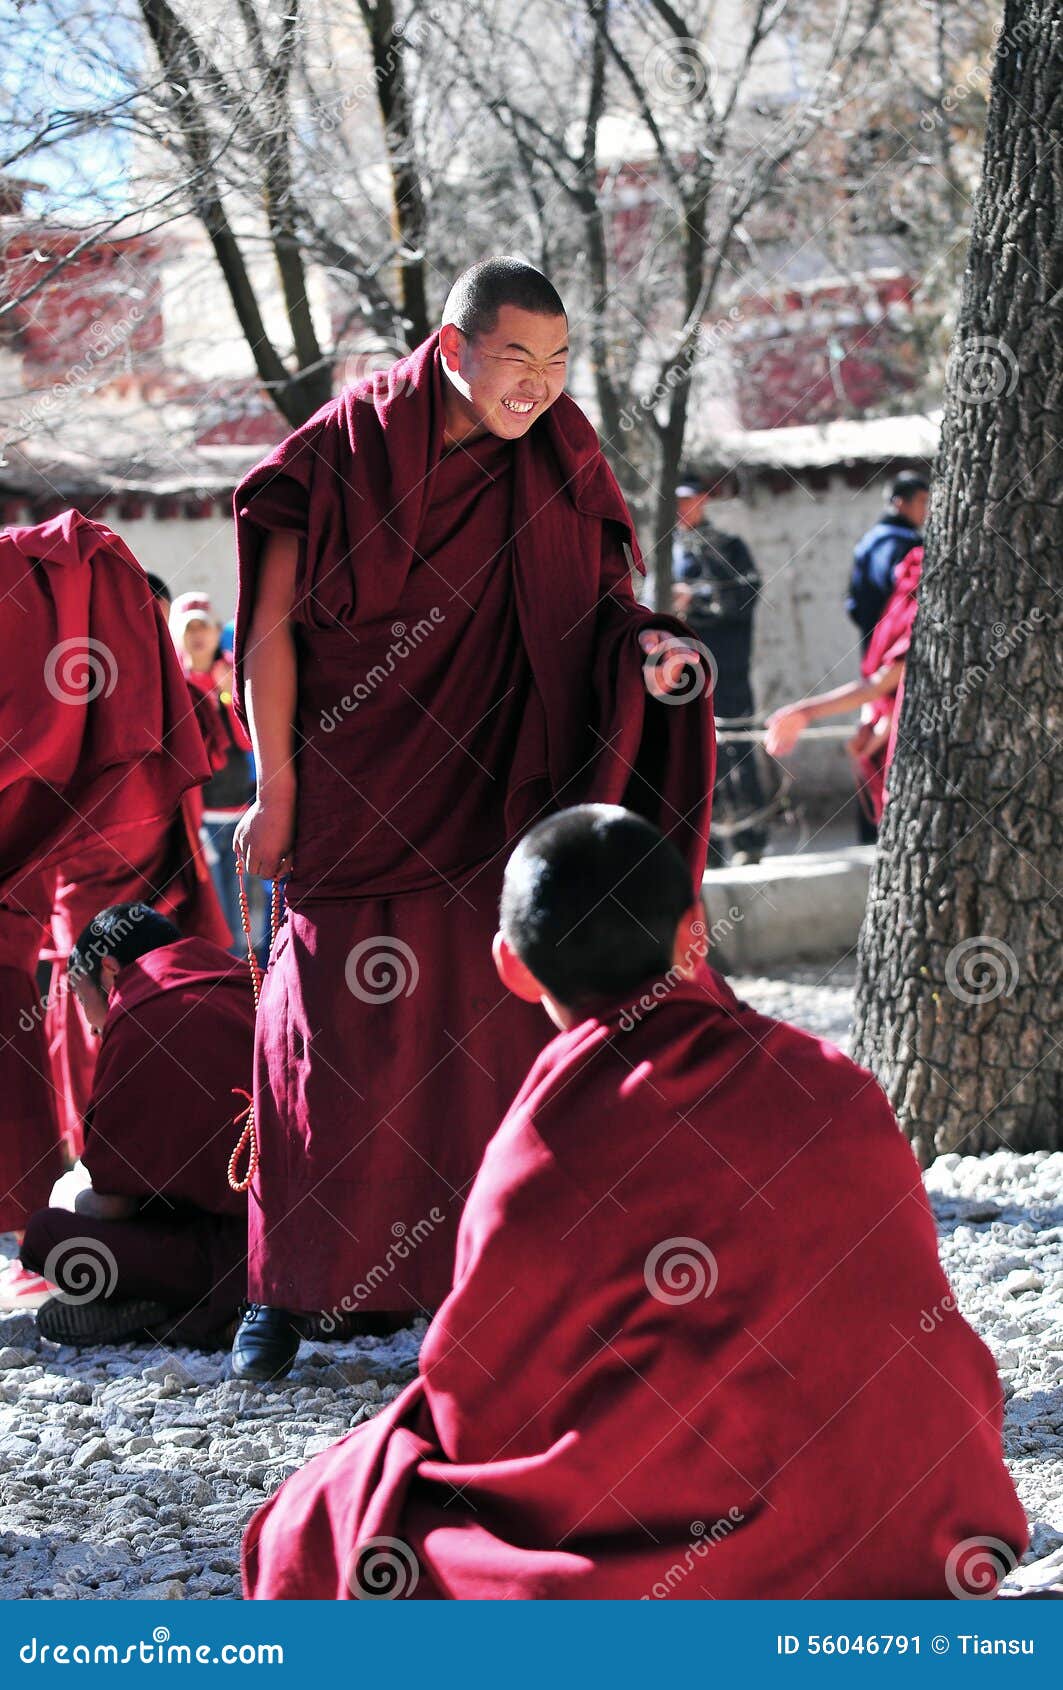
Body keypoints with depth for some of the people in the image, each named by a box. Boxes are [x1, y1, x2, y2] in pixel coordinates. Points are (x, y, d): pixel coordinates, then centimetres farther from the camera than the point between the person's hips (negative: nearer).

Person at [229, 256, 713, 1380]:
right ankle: (287, 1287, 15)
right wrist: (277, 791, -6)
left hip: (486, 798, 2)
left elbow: (595, 607, 0)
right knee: (331, 1035, 2)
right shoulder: (343, 449, -8)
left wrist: (648, 647, -23)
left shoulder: (554, 465, -1)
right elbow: (271, 628, -5)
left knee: (486, 1030, -2)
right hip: (352, 800, -1)